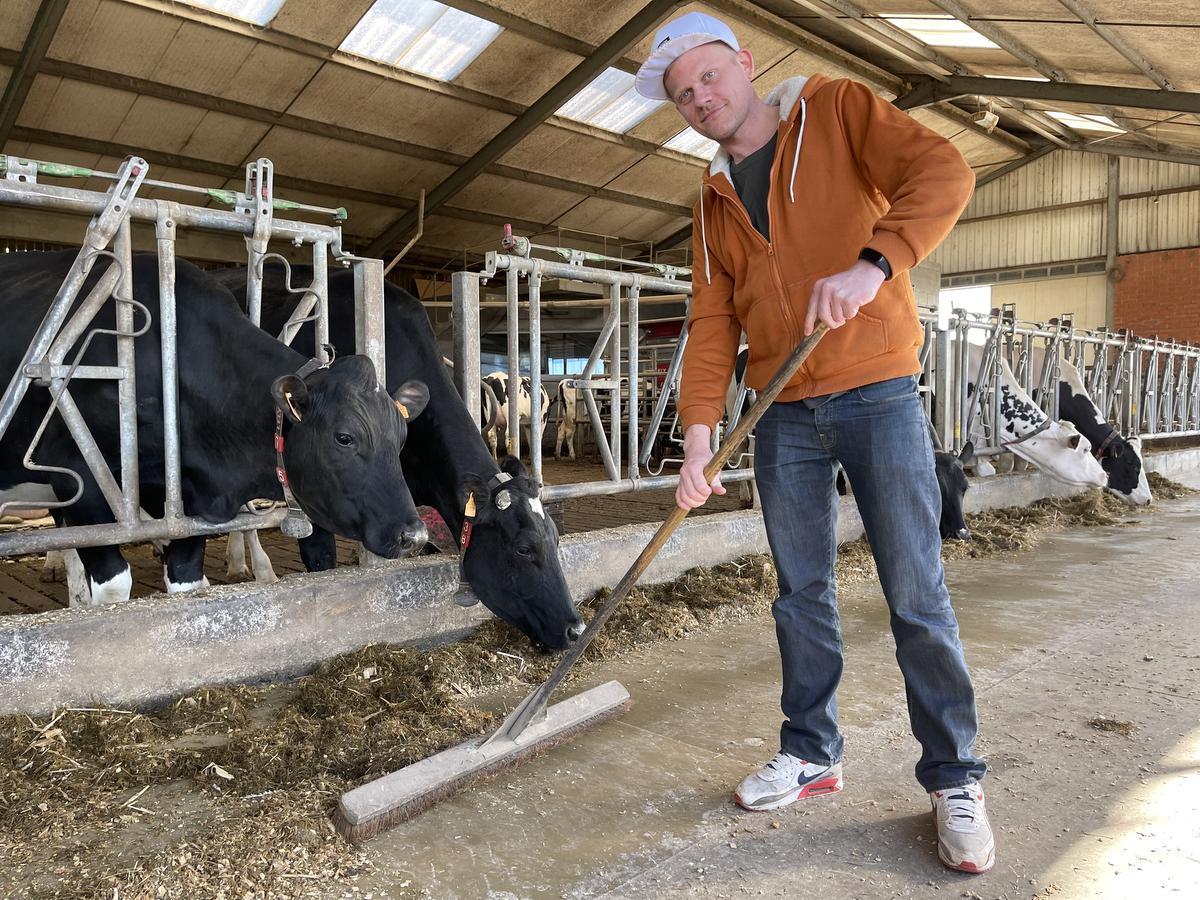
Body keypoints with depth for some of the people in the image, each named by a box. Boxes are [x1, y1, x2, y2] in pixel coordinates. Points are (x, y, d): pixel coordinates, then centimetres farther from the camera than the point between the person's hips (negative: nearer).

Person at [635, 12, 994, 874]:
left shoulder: (836, 108, 2)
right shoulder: (714, 198, 14)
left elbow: (943, 171, -13)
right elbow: (712, 321, 5)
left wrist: (874, 262, -31)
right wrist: (699, 430, -7)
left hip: (877, 395, -4)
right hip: (785, 418, 5)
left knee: (916, 595, -1)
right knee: (802, 593, 9)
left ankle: (954, 778, 14)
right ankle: (812, 752, 24)